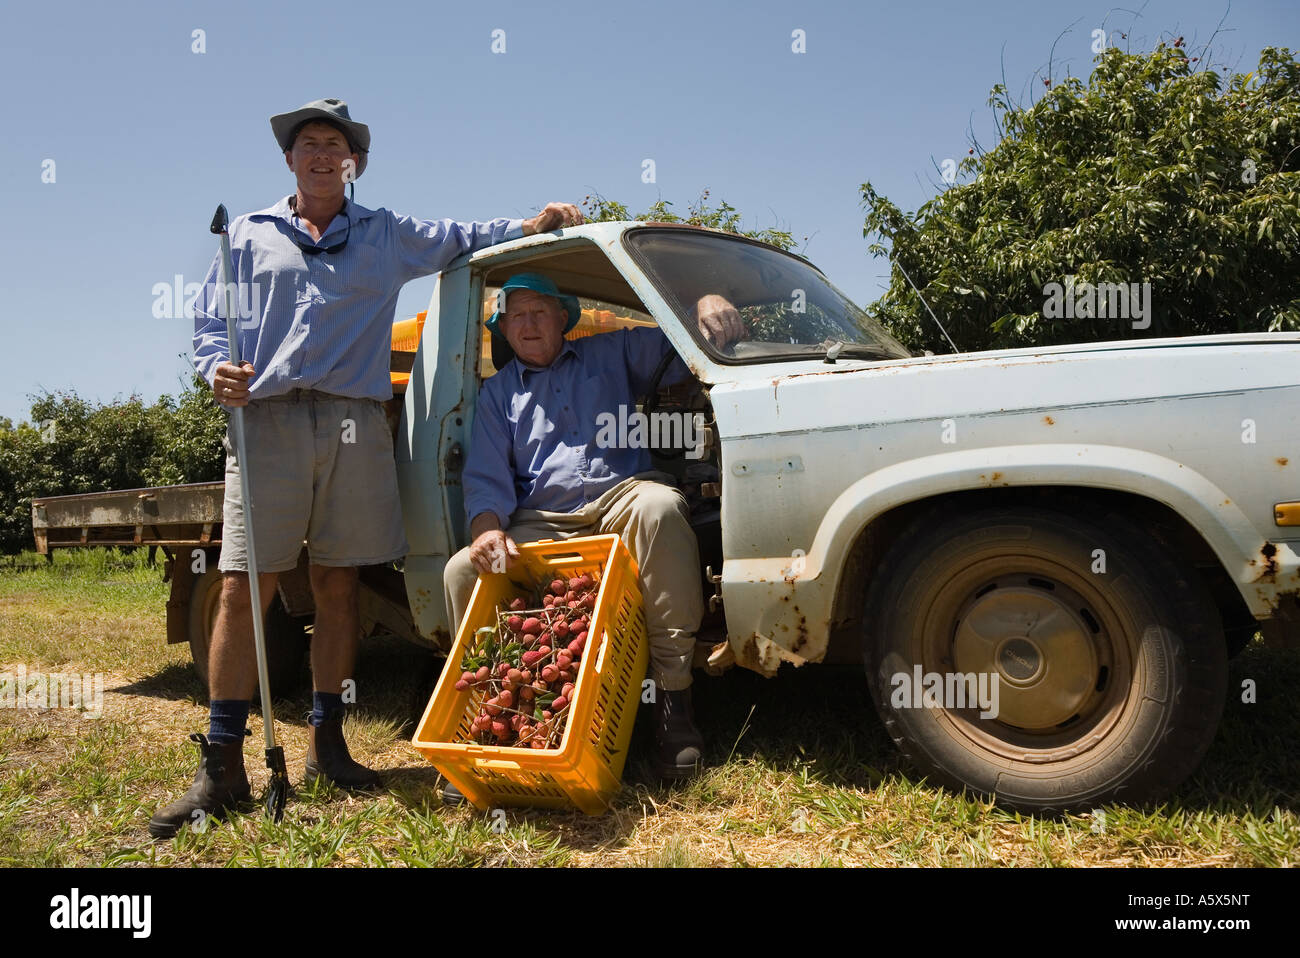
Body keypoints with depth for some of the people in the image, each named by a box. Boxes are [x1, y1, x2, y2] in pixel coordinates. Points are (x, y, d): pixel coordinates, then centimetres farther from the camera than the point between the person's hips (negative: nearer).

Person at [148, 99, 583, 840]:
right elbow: (210, 324, 15)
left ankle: (327, 742, 15)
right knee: (244, 589, -8)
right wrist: (218, 370, -6)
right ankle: (222, 766, -2)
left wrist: (534, 224, 11)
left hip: (356, 425, 1)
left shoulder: (386, 235, 21)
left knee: (338, 585, 3)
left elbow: (460, 238, 26)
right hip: (267, 419, -1)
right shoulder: (248, 235, 19)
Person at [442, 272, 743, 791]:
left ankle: (673, 693, -33)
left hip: (620, 497, -2)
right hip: (540, 525, 2)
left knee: (659, 506, -38)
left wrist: (707, 304, -5)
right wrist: (487, 530, -13)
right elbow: (487, 479, 10)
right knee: (462, 571, -23)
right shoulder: (498, 393, 21)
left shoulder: (613, 353, 19)